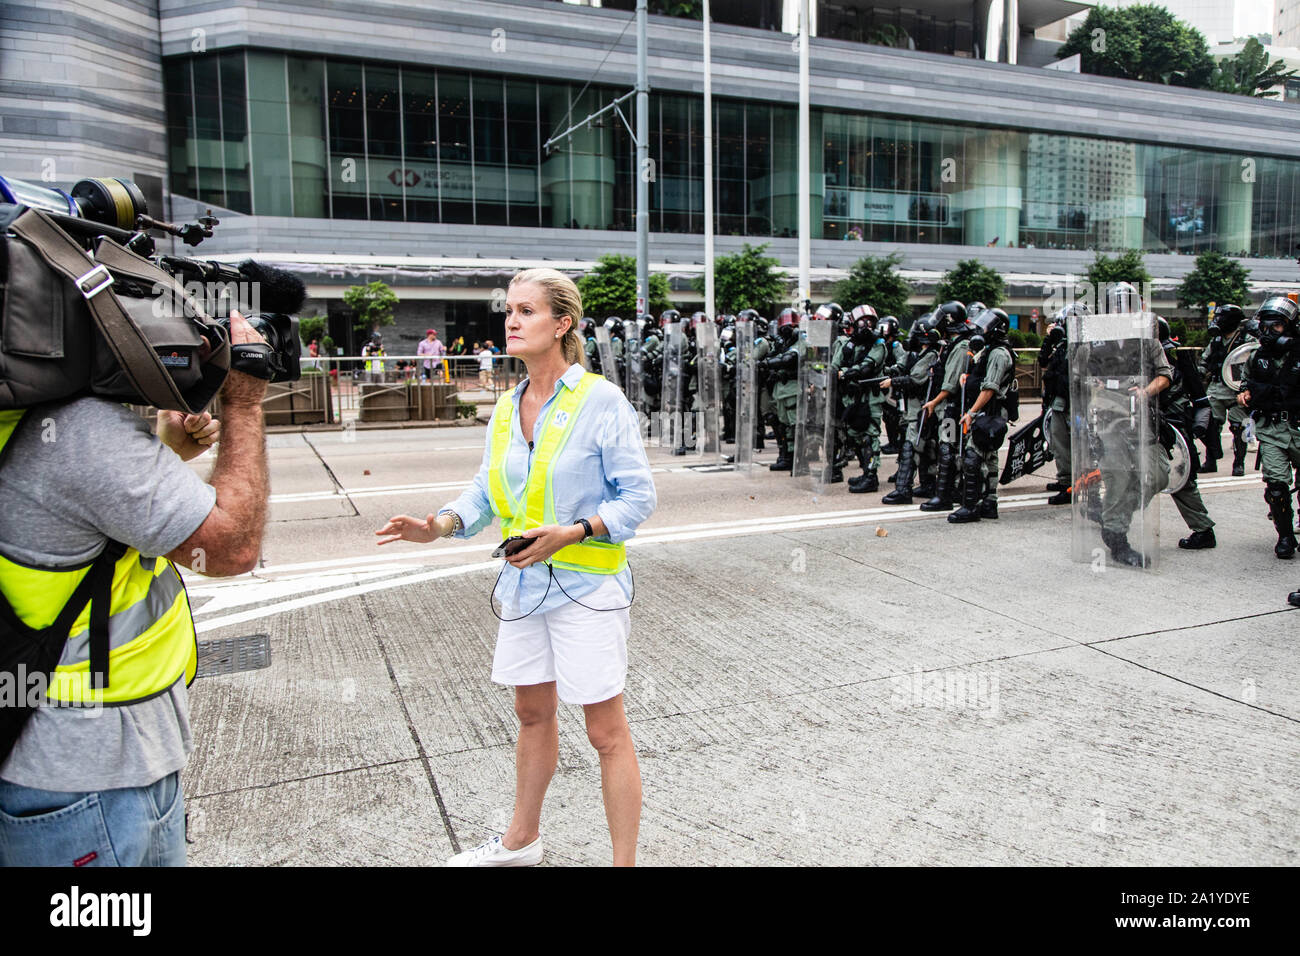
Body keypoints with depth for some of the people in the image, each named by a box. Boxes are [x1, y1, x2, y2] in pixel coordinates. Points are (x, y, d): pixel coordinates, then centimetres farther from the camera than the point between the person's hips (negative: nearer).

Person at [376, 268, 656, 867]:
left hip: (586, 583, -7)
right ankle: (521, 840, 43)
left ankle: (625, 860, 18)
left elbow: (638, 496, -12)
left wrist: (572, 532, -25)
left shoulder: (601, 400, -13)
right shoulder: (506, 408, 6)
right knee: (532, 711, 22)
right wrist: (442, 524, -9)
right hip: (524, 581, 7)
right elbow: (488, 489, 10)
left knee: (607, 732, 2)